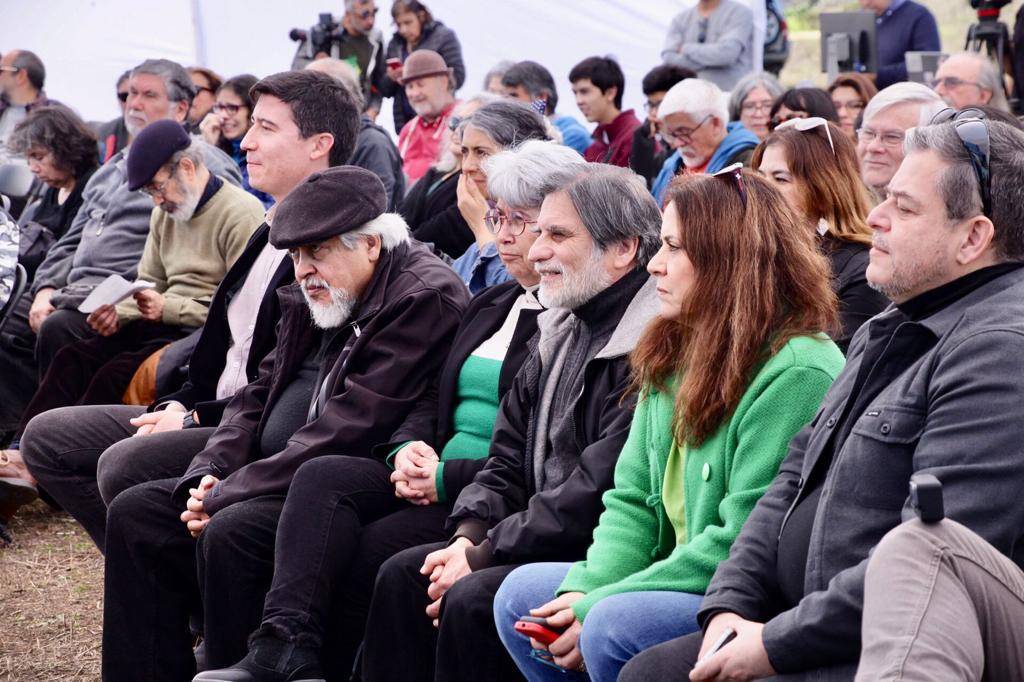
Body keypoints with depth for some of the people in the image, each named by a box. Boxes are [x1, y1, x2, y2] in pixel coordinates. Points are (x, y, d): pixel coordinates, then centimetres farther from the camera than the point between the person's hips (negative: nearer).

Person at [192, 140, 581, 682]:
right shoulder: (490, 305, 21)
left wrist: (445, 478, -17)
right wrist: (409, 448, -2)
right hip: (430, 477, 8)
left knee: (364, 553, -26)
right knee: (320, 477, -18)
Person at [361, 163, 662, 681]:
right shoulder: (562, 334, 15)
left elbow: (596, 493, -22)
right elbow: (509, 459, 17)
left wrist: (484, 556, -16)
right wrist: (469, 535, -2)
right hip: (544, 544, 9)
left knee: (473, 597, -26)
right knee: (402, 575, -1)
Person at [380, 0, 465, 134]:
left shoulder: (444, 36, -1)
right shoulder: (395, 44, 12)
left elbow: (457, 77, -9)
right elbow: (385, 91, 16)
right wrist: (391, 78, -7)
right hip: (405, 121, 5)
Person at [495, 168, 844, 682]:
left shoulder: (797, 373, -18)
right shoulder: (671, 355, 10)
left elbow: (744, 541, -22)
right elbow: (632, 500, 11)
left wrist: (599, 604, -20)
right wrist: (586, 588, -9)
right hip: (681, 581, 9)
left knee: (615, 625, -29)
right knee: (521, 594, 2)